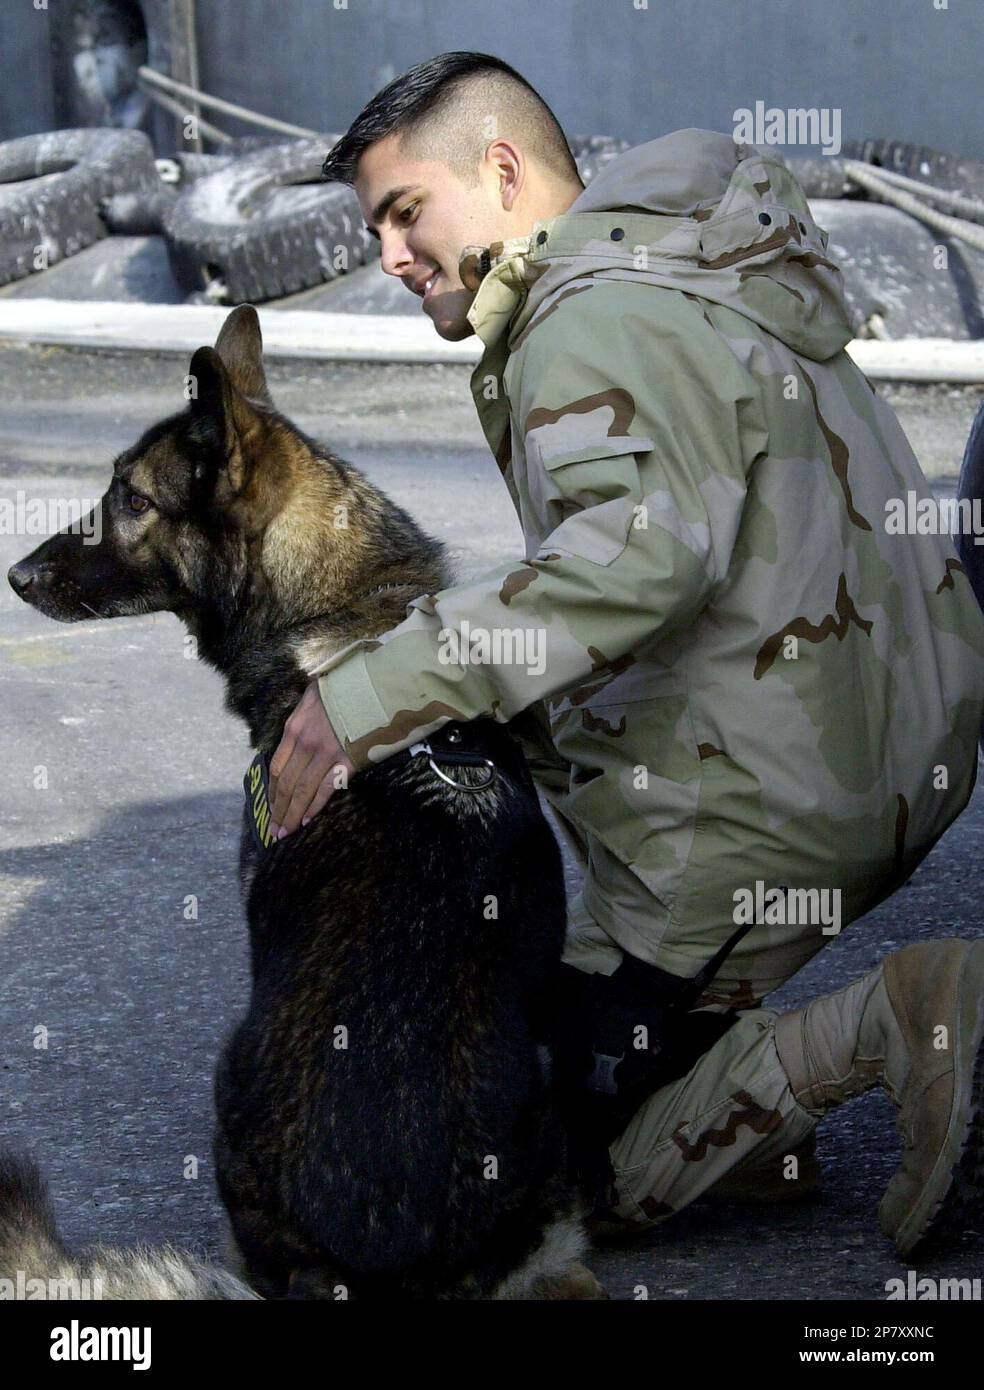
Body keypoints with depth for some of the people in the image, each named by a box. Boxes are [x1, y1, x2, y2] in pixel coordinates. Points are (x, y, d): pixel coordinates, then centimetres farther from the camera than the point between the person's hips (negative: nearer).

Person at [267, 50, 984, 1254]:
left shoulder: (602, 323, -16)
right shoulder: (690, 275, 16)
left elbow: (644, 550, -35)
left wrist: (379, 690, -36)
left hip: (766, 811, -9)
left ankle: (887, 1023, -16)